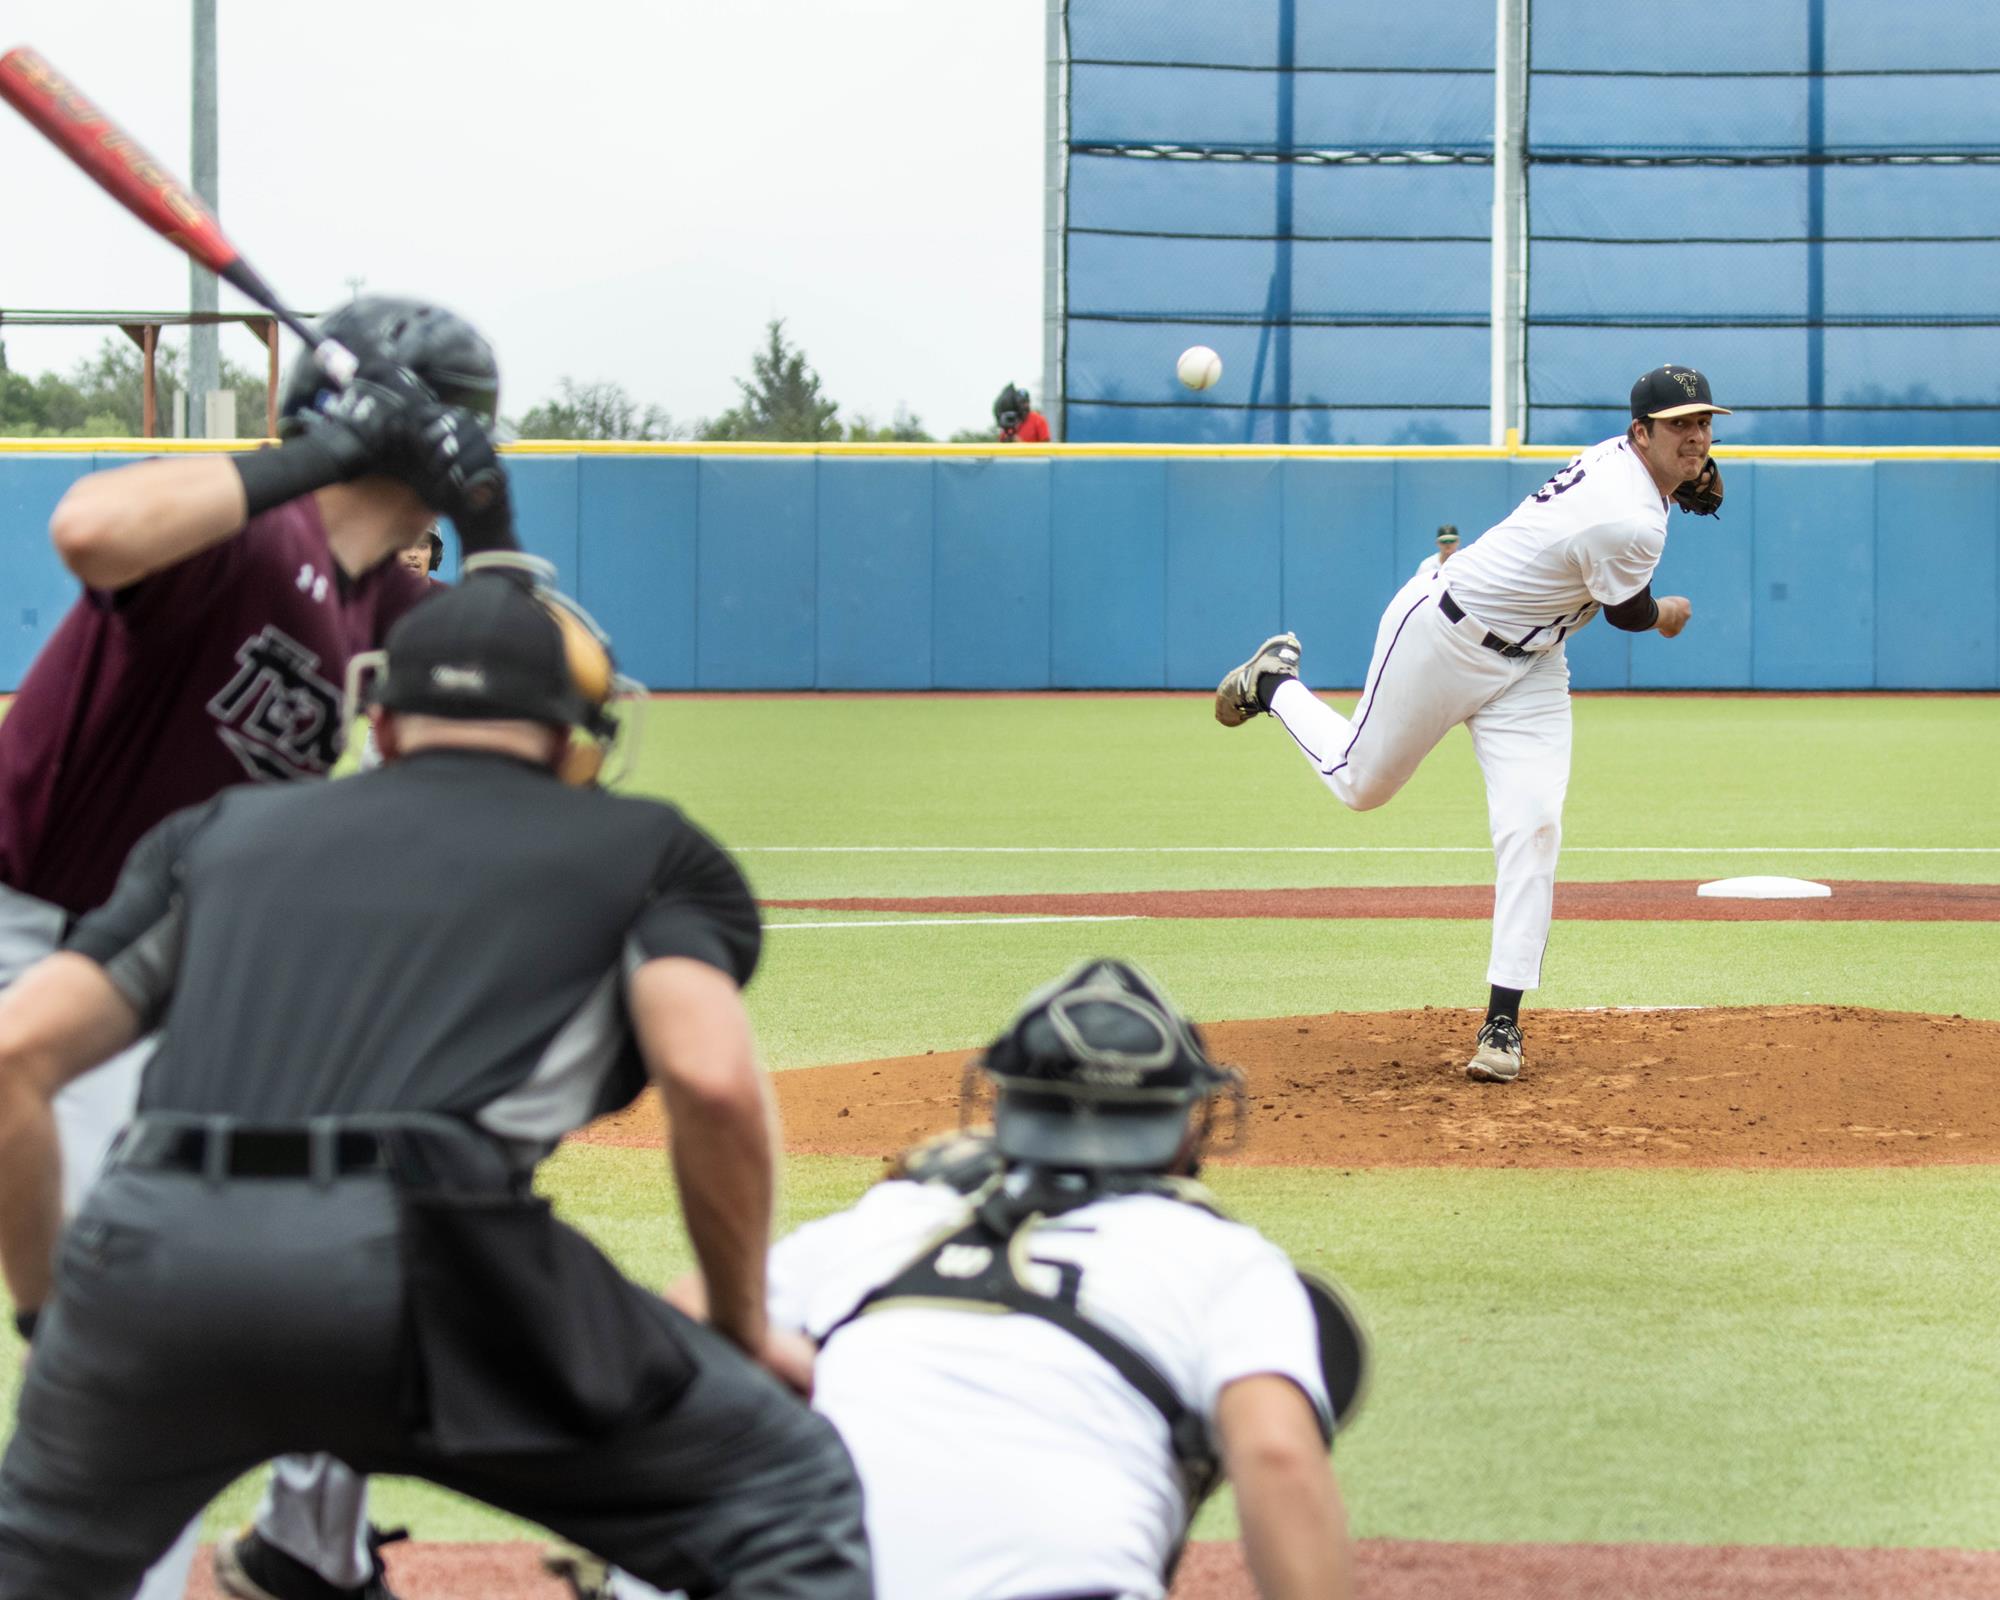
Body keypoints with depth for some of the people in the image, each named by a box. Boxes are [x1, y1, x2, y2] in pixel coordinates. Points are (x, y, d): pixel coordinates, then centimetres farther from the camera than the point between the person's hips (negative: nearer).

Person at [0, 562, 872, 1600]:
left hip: (146, 1263, 4)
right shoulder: (648, 847, 21)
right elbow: (712, 1080, 2)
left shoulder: (226, 829, 29)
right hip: (422, 1270, -3)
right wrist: (744, 1327, 15)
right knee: (792, 1503, 14)